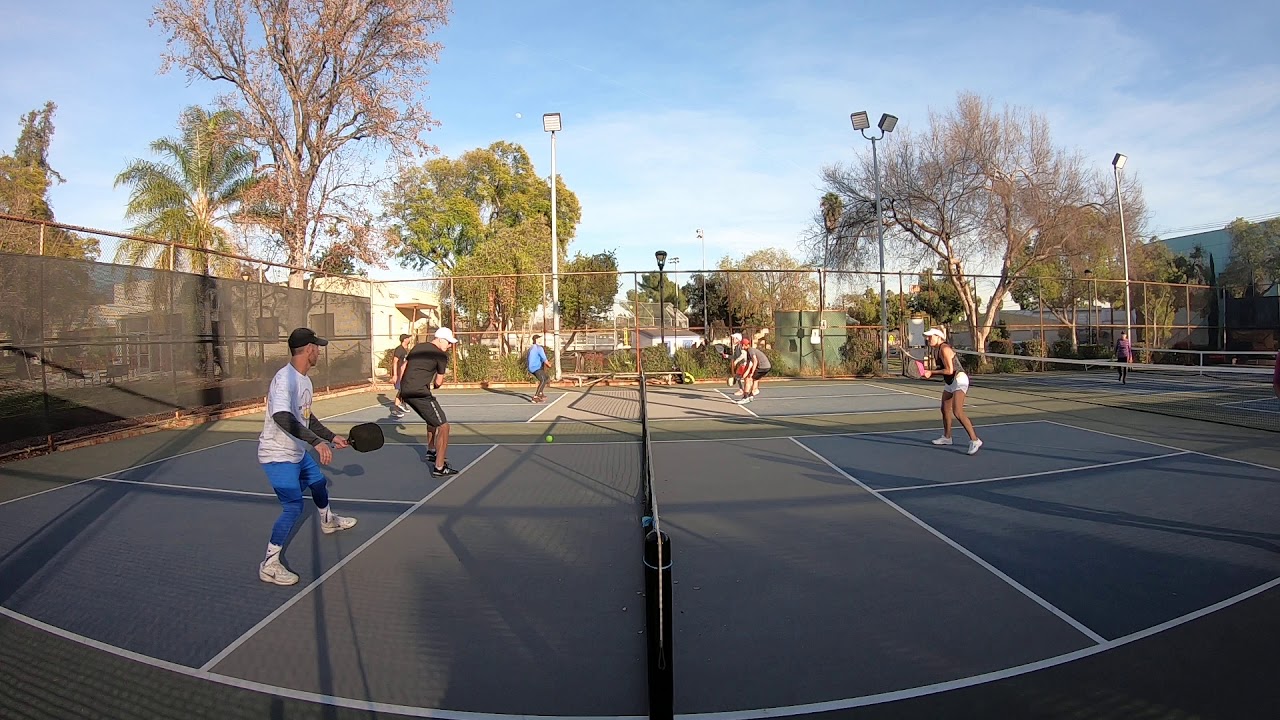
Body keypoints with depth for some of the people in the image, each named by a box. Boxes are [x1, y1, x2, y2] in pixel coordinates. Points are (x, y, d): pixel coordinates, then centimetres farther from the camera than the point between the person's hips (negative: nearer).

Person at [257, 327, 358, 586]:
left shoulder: (304, 380, 4)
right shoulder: (285, 378, -26)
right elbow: (282, 417, -42)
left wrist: (331, 437, 21)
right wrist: (316, 441, -49)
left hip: (297, 452, 10)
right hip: (277, 455, -10)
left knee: (319, 482, 27)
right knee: (294, 507, -14)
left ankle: (328, 521, 55)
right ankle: (269, 564, -1)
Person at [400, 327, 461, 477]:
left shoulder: (417, 347, 16)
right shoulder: (442, 355, -5)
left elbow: (403, 367, 22)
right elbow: (438, 382, -1)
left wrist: (403, 389, 30)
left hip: (406, 392, 9)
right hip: (420, 394, -9)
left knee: (432, 420, 31)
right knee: (443, 426, -4)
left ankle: (431, 451, 44)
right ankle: (439, 468, -6)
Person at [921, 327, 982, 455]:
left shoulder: (944, 349, -18)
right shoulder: (936, 350, 10)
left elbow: (949, 370, -21)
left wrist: (931, 372, -15)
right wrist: (929, 374, 4)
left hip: (959, 379, -10)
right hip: (949, 382, 10)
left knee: (957, 412, -21)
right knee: (945, 410, 19)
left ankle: (974, 440, -19)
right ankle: (947, 437, 35)